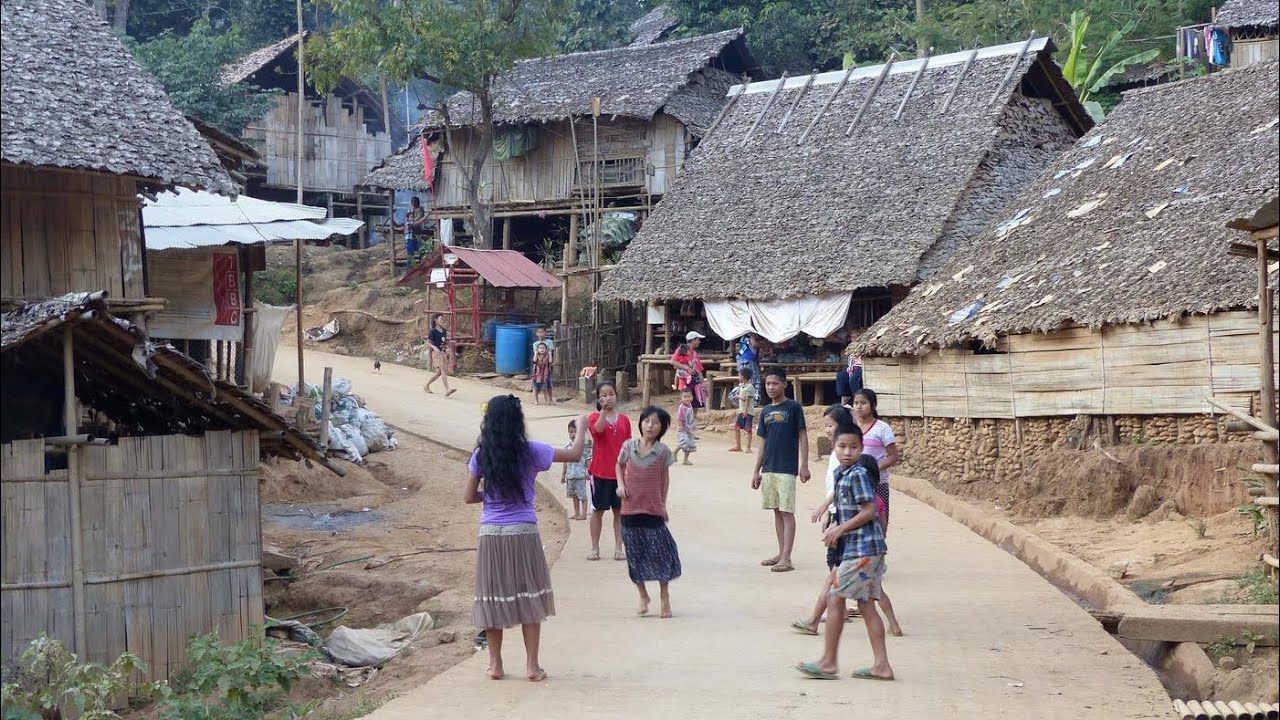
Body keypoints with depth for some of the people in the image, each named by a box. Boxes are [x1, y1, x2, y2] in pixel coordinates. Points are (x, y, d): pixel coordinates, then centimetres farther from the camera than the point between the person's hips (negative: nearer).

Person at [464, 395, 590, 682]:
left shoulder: (481, 455, -2)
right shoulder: (529, 452, -7)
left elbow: (468, 496, 1)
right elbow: (574, 454, -2)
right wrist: (582, 425, 14)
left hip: (490, 535, 2)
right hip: (523, 533, -2)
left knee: (493, 599, 10)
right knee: (529, 599, 7)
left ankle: (495, 664, 14)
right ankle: (532, 666, 7)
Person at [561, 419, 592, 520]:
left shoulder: (584, 445, -9)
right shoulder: (567, 446, 7)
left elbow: (588, 460, -7)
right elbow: (566, 460, 14)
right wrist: (563, 474, 16)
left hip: (580, 474, -6)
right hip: (570, 474, 6)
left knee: (582, 494, -2)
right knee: (574, 495, 15)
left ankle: (583, 514, 5)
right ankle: (577, 513, 25)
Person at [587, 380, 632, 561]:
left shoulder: (624, 420, 6)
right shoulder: (595, 417, -2)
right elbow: (598, 429, -26)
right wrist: (604, 410, -35)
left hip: (620, 472, 2)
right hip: (600, 472, -2)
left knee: (619, 510, 5)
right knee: (598, 510, 6)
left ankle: (618, 548, 11)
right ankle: (595, 548, 13)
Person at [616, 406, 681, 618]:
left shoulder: (663, 451, -4)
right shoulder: (629, 446, -1)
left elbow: (665, 477, 6)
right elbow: (619, 465, 15)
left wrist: (663, 503, 7)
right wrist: (620, 485, -1)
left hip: (653, 508, -2)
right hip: (630, 508, 2)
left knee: (659, 551, -1)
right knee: (635, 553, 7)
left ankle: (664, 596, 13)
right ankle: (643, 596, 22)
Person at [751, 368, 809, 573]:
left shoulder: (793, 407, -5)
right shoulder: (766, 411, 12)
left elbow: (803, 436, -6)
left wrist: (804, 465, -12)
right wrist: (757, 471, 13)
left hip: (787, 469, -6)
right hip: (768, 469, 6)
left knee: (787, 512, -6)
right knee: (777, 511, 11)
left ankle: (786, 558, -7)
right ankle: (781, 554, 18)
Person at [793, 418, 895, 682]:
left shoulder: (857, 474, -14)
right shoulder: (841, 474, 14)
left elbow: (868, 511, -18)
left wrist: (840, 529, -13)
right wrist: (836, 527, 8)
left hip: (861, 549, -9)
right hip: (864, 549, 9)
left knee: (835, 600, -3)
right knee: (866, 604, 9)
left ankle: (828, 662, 3)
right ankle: (881, 665, 9)